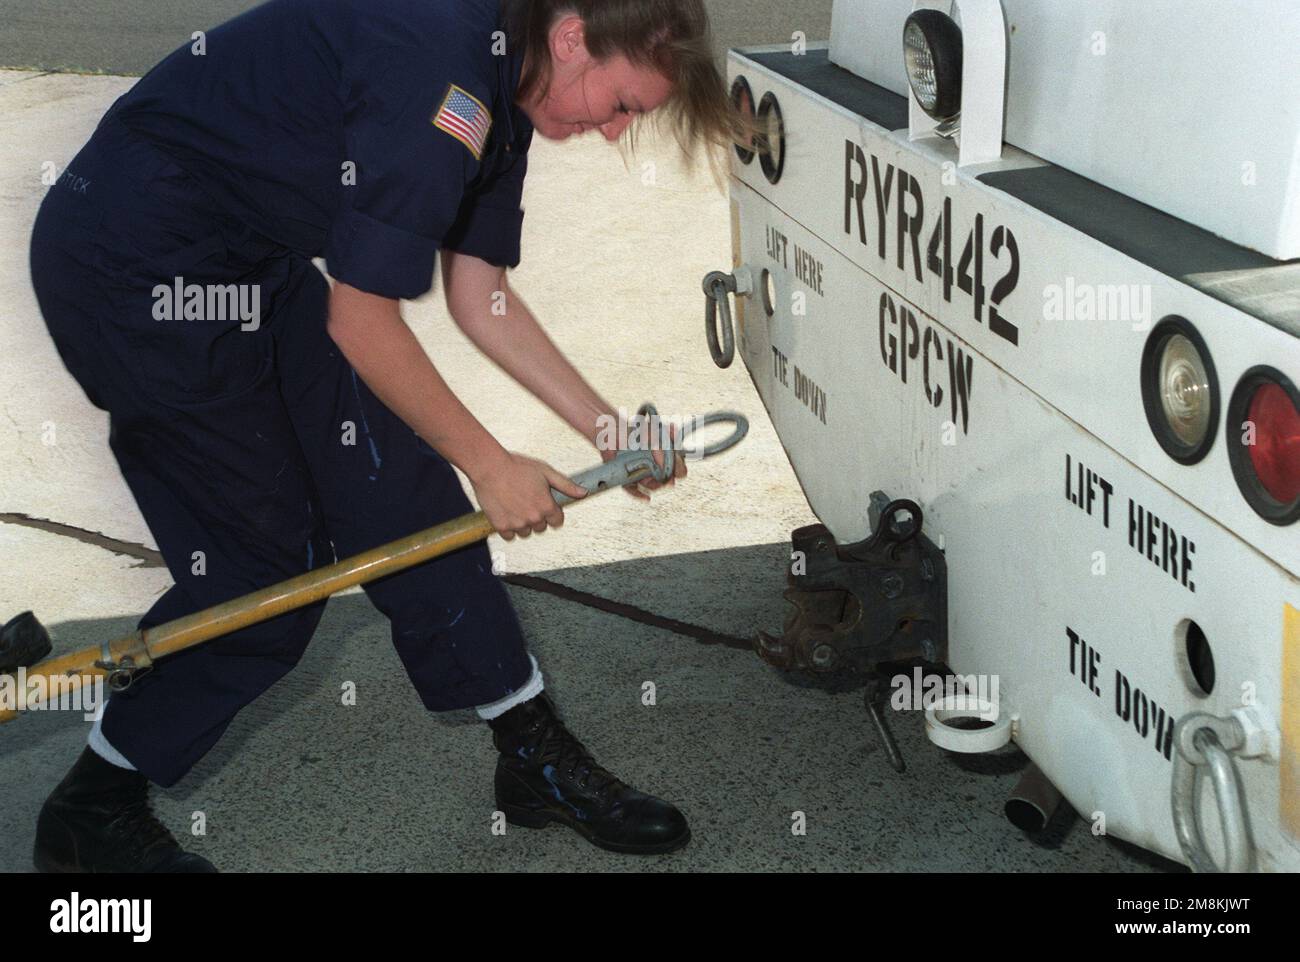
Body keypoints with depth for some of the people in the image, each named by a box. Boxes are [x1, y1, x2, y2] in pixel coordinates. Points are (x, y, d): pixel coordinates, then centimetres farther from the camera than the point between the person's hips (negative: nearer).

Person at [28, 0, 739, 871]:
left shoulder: (497, 91, 5)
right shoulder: (440, 78, -27)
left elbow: (481, 299, 11)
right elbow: (359, 322, -23)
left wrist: (607, 426, 6)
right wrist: (491, 465, -12)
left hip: (251, 260, 10)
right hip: (134, 271, -9)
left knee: (399, 492, 6)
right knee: (266, 556, -2)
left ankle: (539, 762, 16)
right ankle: (93, 810, 16)